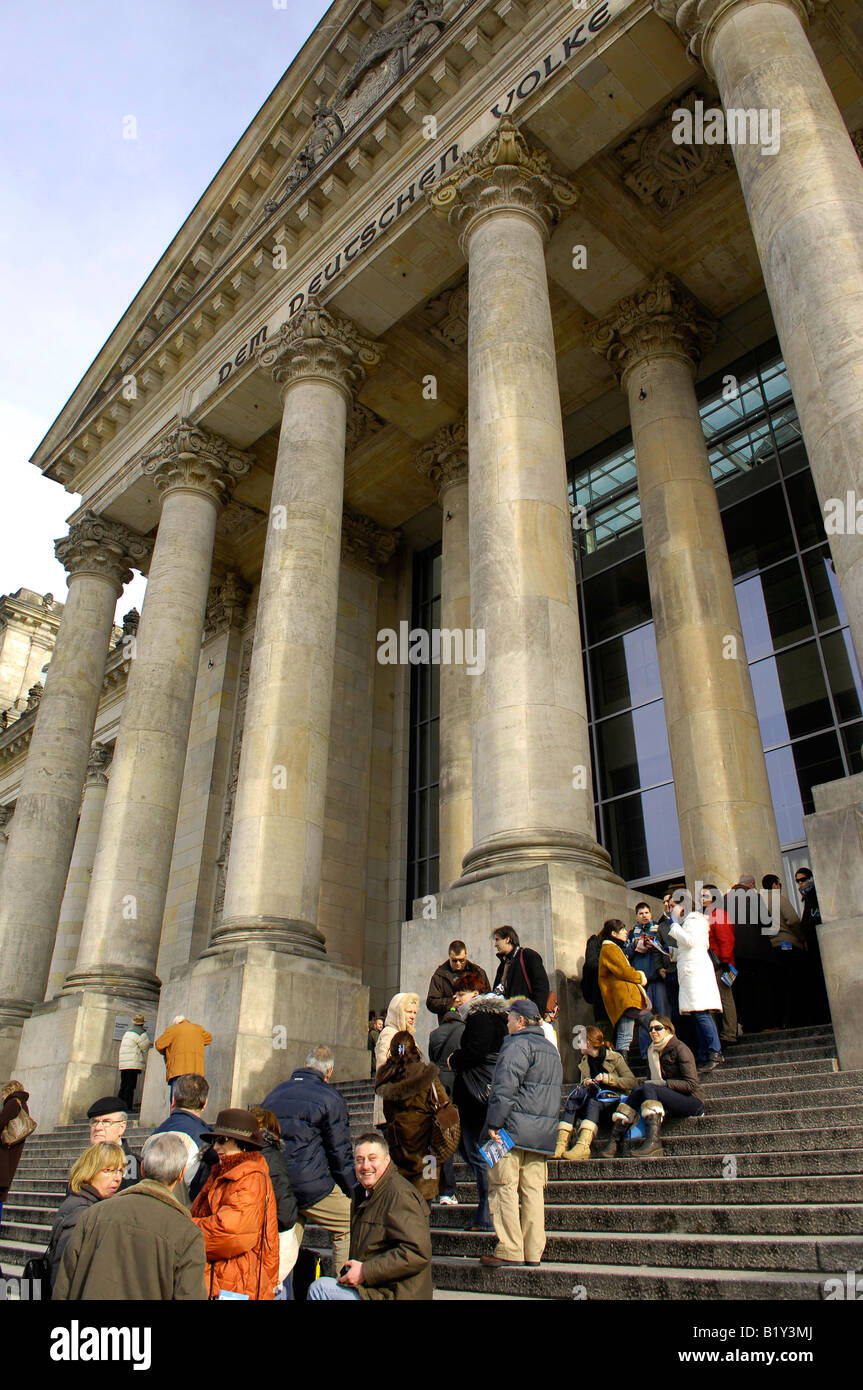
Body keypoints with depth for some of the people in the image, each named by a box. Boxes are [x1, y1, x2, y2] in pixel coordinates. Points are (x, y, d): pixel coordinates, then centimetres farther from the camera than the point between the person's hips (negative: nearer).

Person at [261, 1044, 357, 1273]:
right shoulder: (329, 1098, -4)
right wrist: (353, 1193, 4)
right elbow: (340, 1153, -4)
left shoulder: (274, 1094, 15)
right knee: (348, 1228, 6)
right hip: (311, 1186, -6)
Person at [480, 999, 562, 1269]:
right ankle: (533, 1252, 10)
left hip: (514, 1129, -8)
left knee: (504, 1188, -3)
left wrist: (494, 1123, -16)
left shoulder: (517, 1045, -10)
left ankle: (509, 1250, -3)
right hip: (544, 1133, 8)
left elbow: (505, 1087, -19)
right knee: (534, 1190, 9)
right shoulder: (551, 1048, 18)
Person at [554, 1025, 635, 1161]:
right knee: (572, 1102, -24)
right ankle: (561, 1145, -39)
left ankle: (583, 1146, -51)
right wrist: (584, 1083, -1)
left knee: (593, 1102, -35)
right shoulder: (584, 1061, 17)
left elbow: (631, 1081, -10)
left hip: (614, 1098, -5)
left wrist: (606, 1078, -17)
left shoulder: (614, 1057, -1)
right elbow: (580, 1084, 22)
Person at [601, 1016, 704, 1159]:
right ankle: (614, 1140, -29)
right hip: (672, 1097, 6)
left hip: (693, 1101, -6)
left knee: (648, 1088, -29)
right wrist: (644, 1084, -6)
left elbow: (691, 1084, -14)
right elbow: (655, 1079, 15)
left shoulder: (680, 1048, -8)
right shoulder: (653, 1051, 13)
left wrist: (662, 1083, -20)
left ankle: (652, 1141, -43)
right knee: (638, 1090, -21)